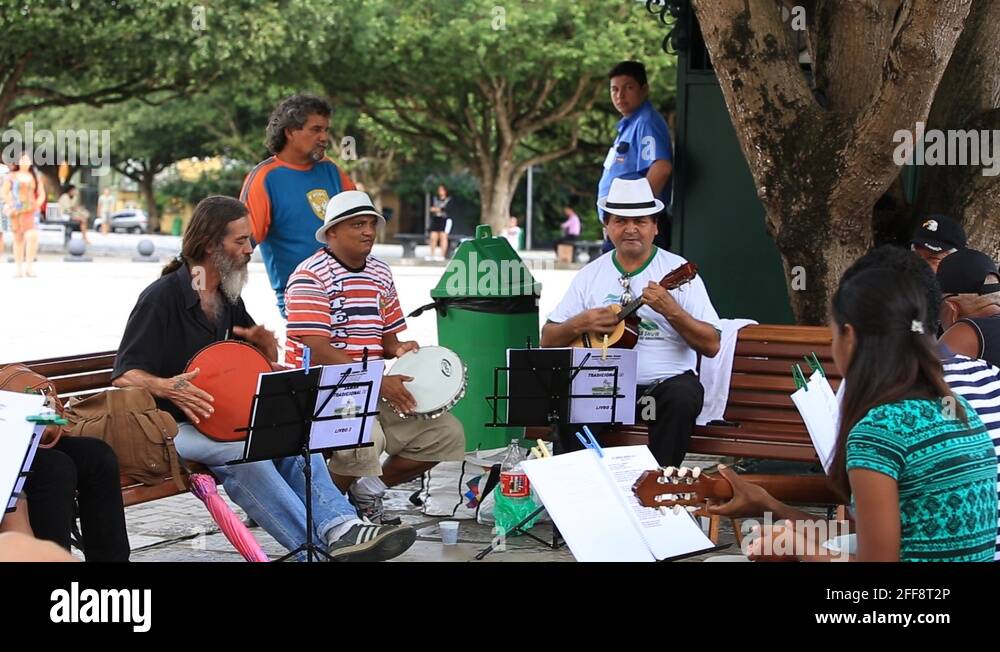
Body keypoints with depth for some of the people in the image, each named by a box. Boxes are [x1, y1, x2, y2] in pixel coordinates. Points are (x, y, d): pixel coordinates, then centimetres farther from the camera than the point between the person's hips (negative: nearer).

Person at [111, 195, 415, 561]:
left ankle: (340, 529, -40)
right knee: (244, 453, -34)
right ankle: (318, 547, -40)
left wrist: (265, 344, -1)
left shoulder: (228, 298, 15)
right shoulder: (162, 298, -9)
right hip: (174, 427, -7)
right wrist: (167, 387, -34)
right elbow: (124, 376, -13)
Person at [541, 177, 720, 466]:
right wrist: (580, 324, -10)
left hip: (665, 381, -2)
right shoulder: (590, 274, 10)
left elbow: (712, 346, -6)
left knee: (682, 397, -34)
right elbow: (548, 341, 11)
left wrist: (672, 311, -21)